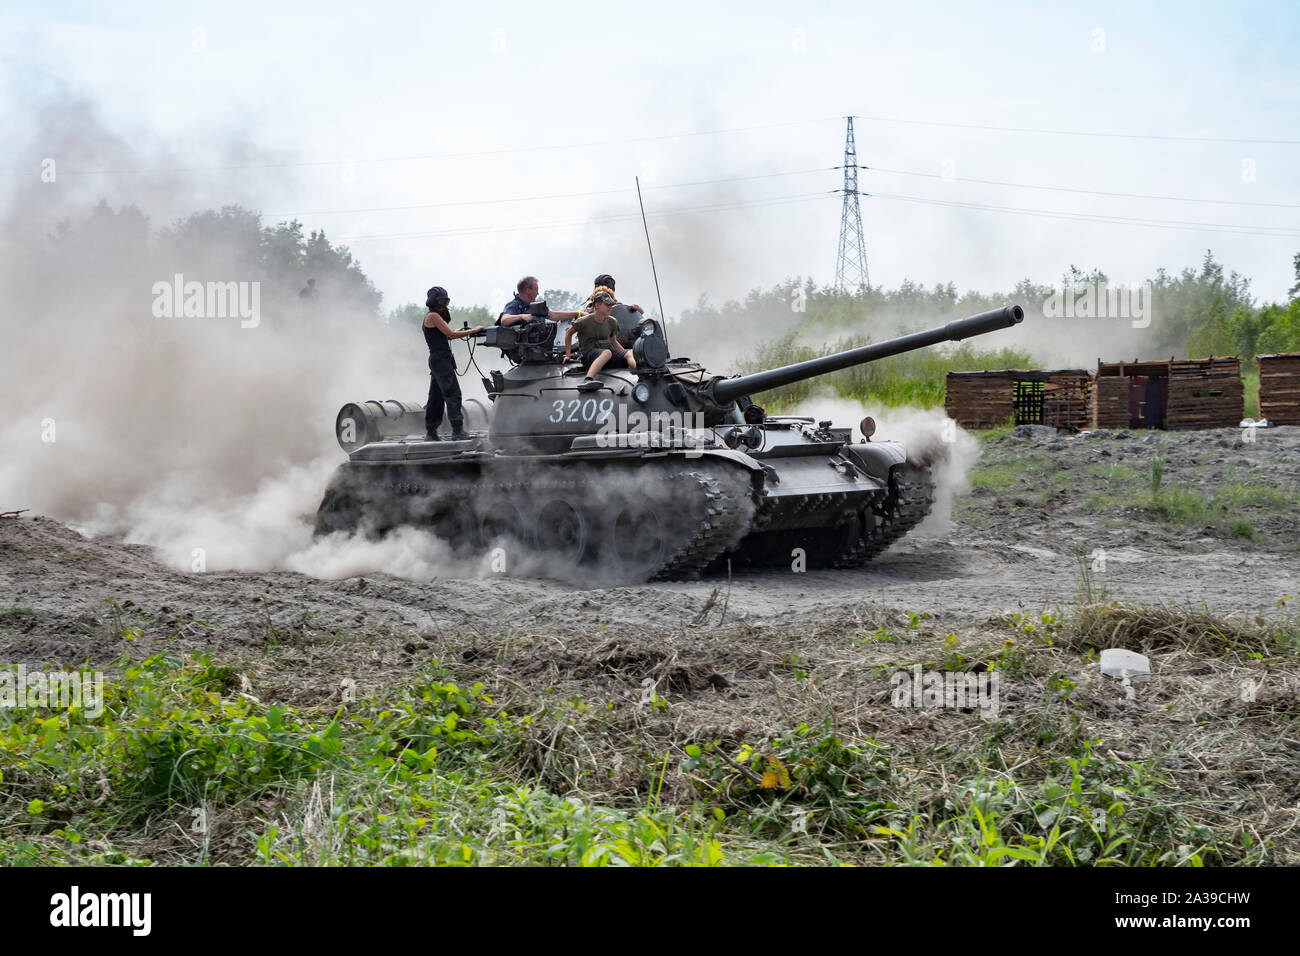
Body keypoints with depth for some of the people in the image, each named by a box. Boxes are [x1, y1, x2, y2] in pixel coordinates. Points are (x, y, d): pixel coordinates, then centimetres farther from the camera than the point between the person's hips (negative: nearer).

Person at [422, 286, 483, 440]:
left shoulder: (432, 317, 20)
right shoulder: (433, 316, -10)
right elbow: (451, 334, -15)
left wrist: (455, 332, 12)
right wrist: (473, 330, -9)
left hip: (437, 361, 10)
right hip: (441, 359, -10)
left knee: (436, 397, 12)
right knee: (453, 394, -13)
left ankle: (430, 432, 15)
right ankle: (457, 431, -18)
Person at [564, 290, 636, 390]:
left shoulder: (612, 322, 12)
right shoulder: (585, 321, -2)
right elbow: (569, 333, 13)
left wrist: (625, 353, 12)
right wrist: (568, 354, 13)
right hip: (588, 354, -5)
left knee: (630, 353, -25)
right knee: (607, 352, -41)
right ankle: (588, 381, -64)